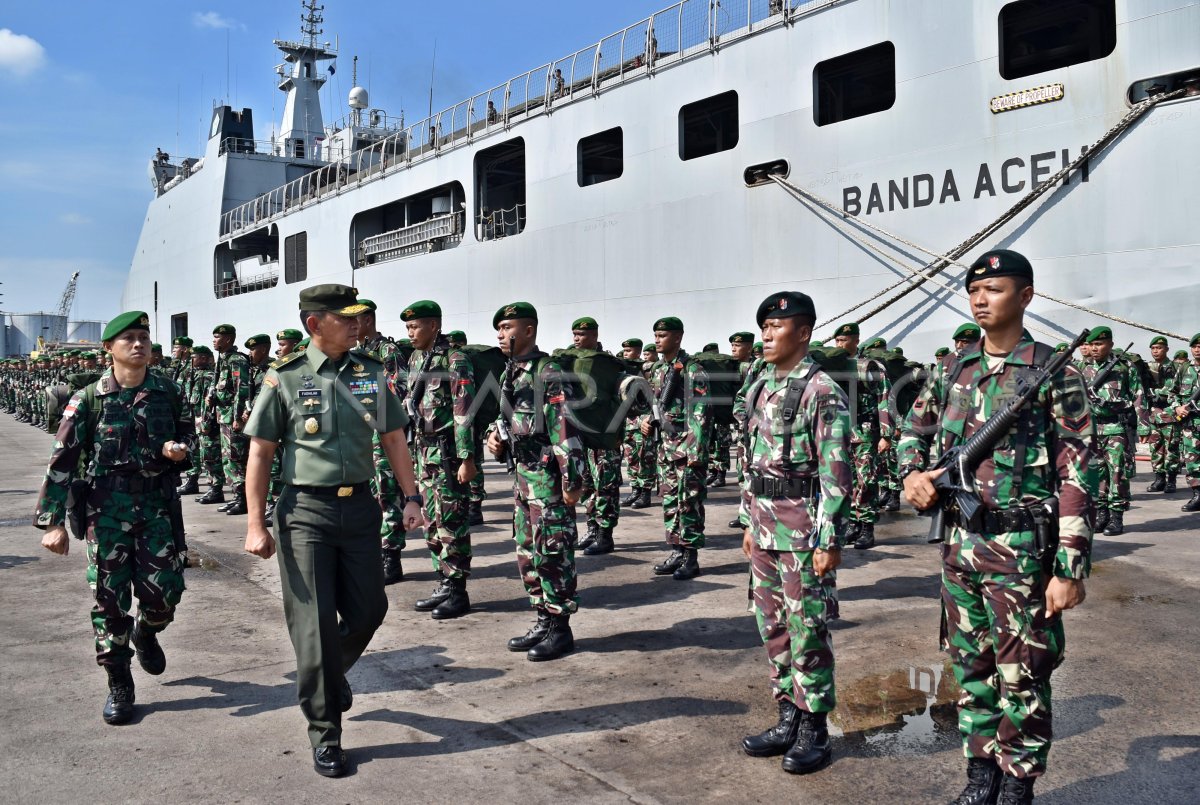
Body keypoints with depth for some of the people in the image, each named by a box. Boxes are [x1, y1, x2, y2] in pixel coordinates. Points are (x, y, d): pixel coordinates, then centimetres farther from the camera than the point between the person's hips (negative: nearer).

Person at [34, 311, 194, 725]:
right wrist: (53, 522, -9)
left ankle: (146, 632, 35)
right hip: (107, 510, -1)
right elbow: (62, 460, -5)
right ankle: (119, 686, 17)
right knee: (110, 599, 3)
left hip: (157, 506, 2)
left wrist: (181, 448, -7)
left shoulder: (169, 393, 3)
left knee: (164, 593, -2)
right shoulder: (89, 399, -4)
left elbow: (188, 432, 19)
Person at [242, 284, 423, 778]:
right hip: (305, 511, -3)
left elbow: (394, 438, 11)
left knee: (368, 610, 10)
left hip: (360, 506, 4)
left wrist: (411, 496, 4)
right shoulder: (285, 379, -5)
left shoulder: (371, 372, 5)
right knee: (314, 623, 1)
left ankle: (330, 675, 41)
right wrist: (255, 525, -7)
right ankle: (325, 733, 15)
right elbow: (260, 453, -3)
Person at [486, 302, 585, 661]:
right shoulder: (509, 374, 12)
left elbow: (566, 430, -19)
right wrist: (496, 434, 6)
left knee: (552, 553, -2)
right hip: (522, 473, 9)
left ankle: (560, 628, 9)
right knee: (527, 552, 14)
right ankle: (543, 620, 26)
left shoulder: (548, 373, -15)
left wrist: (572, 480, -21)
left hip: (548, 474, -9)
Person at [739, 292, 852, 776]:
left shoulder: (822, 392, -12)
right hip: (764, 526, 8)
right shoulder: (761, 389, 11)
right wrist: (750, 522, 16)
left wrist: (830, 540, -17)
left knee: (807, 632, 2)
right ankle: (788, 718, 28)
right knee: (773, 627, 14)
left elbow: (837, 473, -15)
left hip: (803, 527, -8)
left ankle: (814, 731, 16)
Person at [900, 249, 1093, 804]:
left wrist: (1071, 568, -14)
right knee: (971, 669, 15)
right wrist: (912, 474, 1)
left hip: (1021, 549, -5)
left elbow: (1077, 478, -10)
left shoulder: (1054, 373, -8)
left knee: (1021, 678, 6)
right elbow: (913, 430, 22)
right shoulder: (954, 371, 7)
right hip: (958, 544, 5)